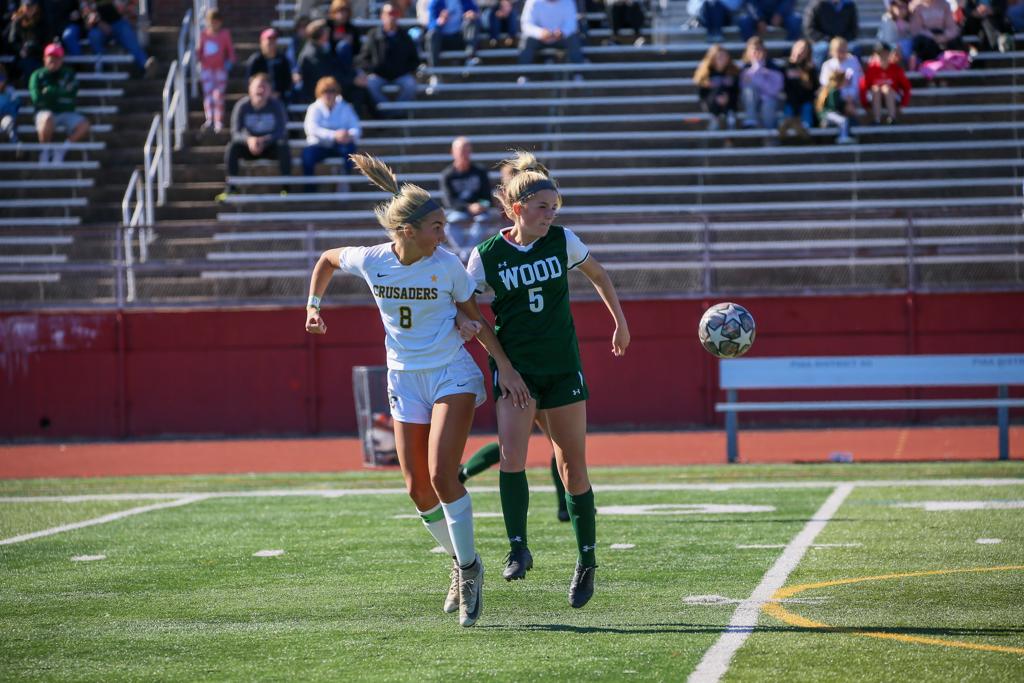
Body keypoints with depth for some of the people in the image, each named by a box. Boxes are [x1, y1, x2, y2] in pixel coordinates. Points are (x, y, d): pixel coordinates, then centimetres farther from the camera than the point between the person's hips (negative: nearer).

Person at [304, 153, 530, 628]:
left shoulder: (447, 265, -12)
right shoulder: (371, 261, -9)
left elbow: (475, 319, -1)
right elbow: (327, 259, 12)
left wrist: (505, 368, -5)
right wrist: (314, 306, 11)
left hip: (452, 375, -3)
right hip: (405, 379, 3)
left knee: (441, 473, -18)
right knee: (417, 488, 2)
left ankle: (469, 567, -4)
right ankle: (461, 566, 22)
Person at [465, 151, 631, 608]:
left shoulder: (563, 242, -2)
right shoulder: (486, 256, -7)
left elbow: (598, 275, 16)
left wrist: (620, 322, 20)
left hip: (562, 369, 2)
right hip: (514, 368, -1)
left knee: (572, 468, 5)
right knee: (511, 456, -22)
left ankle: (587, 561, 19)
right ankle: (518, 549, -11)